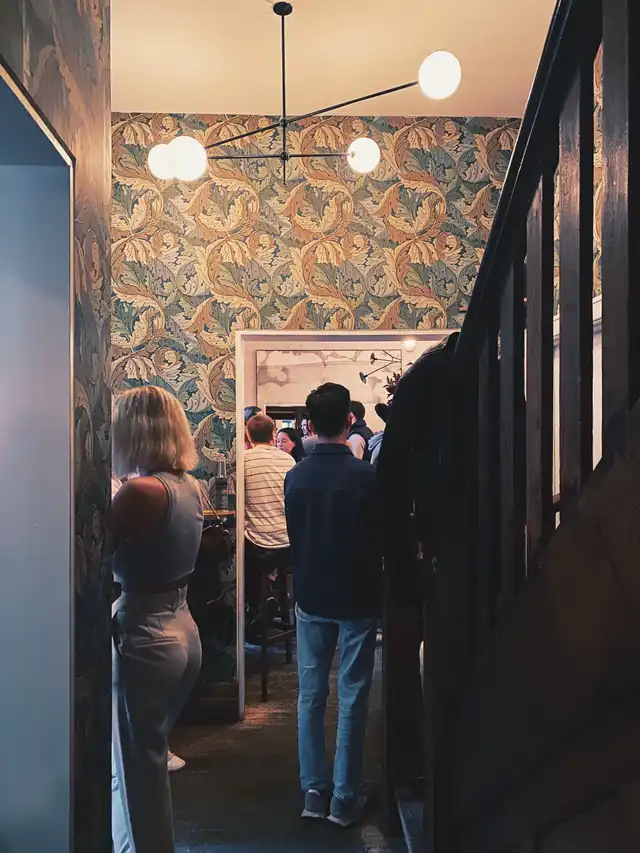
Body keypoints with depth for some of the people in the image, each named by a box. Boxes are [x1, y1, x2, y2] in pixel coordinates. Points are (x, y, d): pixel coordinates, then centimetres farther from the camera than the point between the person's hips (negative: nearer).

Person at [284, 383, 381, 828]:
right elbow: (380, 539, -6)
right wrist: (378, 593, 10)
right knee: (352, 700, 6)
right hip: (356, 600, -3)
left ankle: (314, 791, 20)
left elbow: (293, 538, 7)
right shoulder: (365, 475, -15)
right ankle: (345, 798, 14)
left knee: (311, 697, 12)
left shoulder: (295, 477, -3)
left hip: (311, 599, 4)